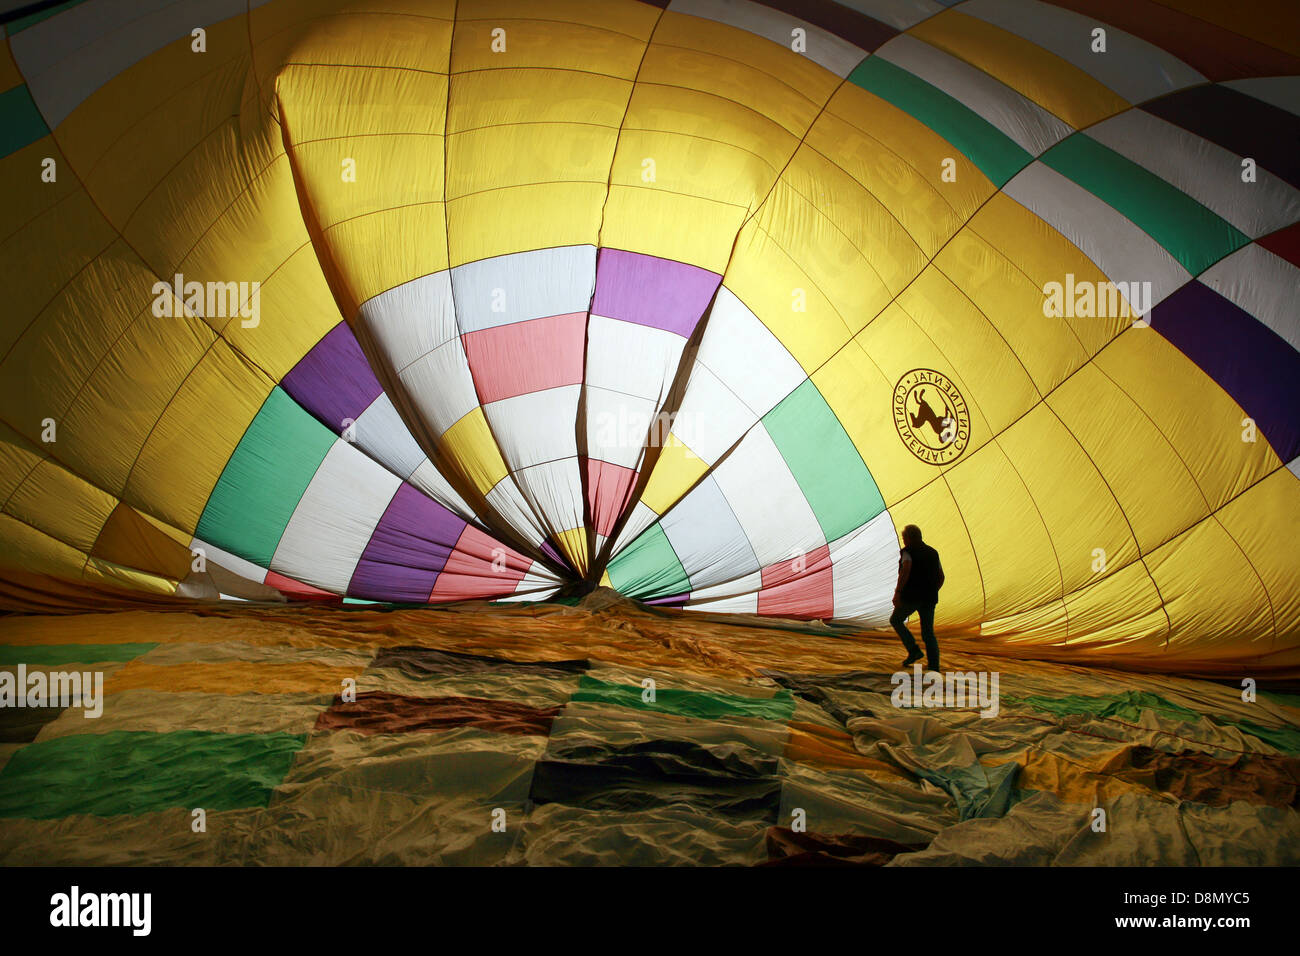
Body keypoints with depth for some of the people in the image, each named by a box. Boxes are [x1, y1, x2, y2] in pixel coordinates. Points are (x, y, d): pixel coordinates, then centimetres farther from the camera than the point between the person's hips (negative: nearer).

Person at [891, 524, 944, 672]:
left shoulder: (907, 552, -4)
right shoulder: (933, 552, 16)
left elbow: (906, 570, -22)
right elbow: (941, 577, 18)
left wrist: (898, 592, -21)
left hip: (911, 597, -6)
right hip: (929, 599, 6)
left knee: (896, 620, 17)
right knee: (928, 633, 9)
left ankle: (914, 650, 3)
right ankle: (933, 667, -1)